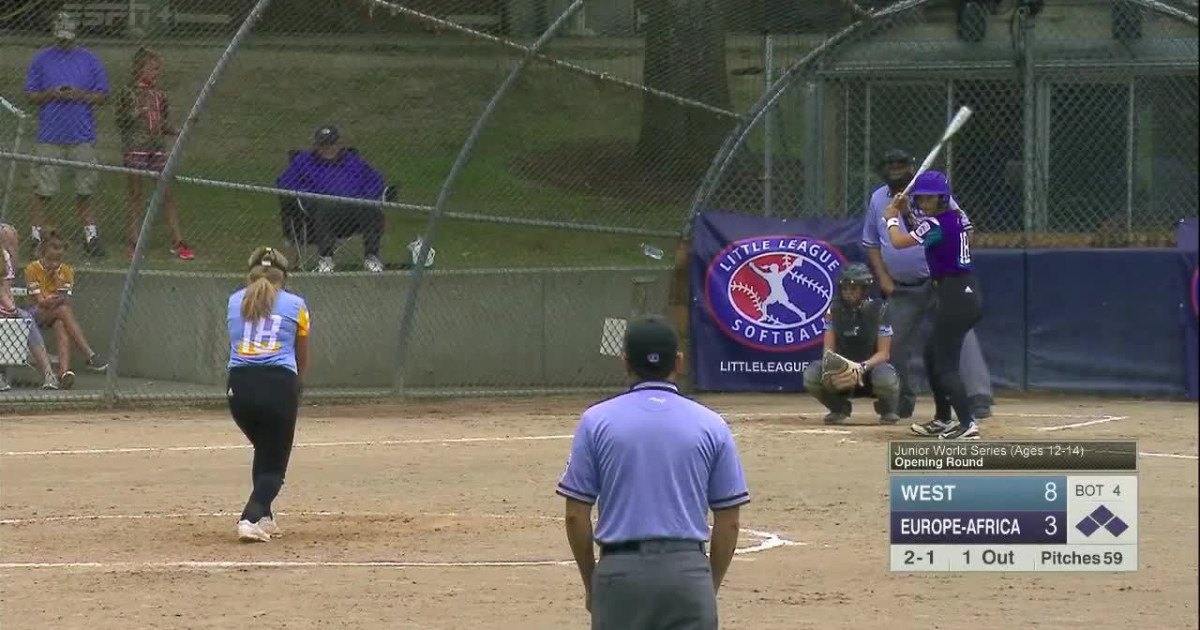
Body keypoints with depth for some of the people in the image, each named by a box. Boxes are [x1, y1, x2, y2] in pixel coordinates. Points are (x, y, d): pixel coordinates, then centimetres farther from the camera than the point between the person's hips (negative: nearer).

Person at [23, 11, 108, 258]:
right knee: (43, 191, -2)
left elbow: (102, 96, 7)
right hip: (50, 136, -1)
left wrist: (79, 95, -11)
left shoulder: (89, 60, 7)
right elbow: (31, 95, 7)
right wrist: (51, 94, -12)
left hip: (82, 136, 1)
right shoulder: (42, 60, 7)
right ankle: (36, 236, 2)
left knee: (85, 190, 5)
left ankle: (91, 235, 10)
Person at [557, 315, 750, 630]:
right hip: (689, 573, 0)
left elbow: (576, 515, 1)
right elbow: (728, 522, 4)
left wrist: (590, 583, 12)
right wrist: (711, 586, 15)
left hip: (619, 571, 0)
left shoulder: (596, 421, 1)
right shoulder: (710, 425, 2)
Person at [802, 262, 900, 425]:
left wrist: (863, 367, -33)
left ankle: (888, 409, -1)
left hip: (871, 367, -3)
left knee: (886, 377, -39)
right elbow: (828, 349, -3)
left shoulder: (878, 310, -11)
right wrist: (830, 363, -28)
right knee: (812, 374, -27)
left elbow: (883, 353, -13)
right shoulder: (834, 310, -2)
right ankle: (839, 407, 4)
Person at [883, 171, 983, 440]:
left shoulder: (936, 223, -15)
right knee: (932, 355, 22)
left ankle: (967, 423, -21)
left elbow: (899, 242, -12)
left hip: (953, 295, -10)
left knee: (945, 363, -11)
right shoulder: (959, 218, 11)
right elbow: (922, 234, 25)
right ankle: (943, 419, 29)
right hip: (968, 294, 10)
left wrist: (892, 218, 6)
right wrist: (907, 214, 17)